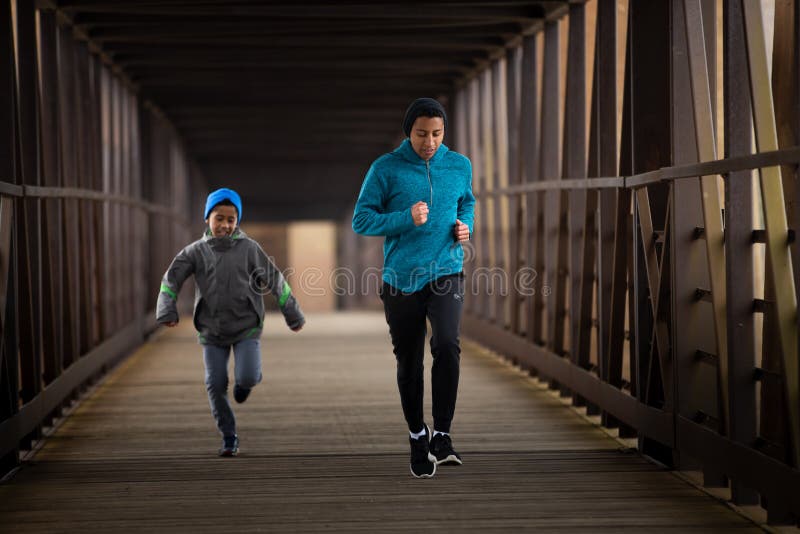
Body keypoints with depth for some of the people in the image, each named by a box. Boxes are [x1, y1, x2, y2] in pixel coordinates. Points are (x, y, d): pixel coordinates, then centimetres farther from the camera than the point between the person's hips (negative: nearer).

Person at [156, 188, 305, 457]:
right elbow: (172, 278, -4)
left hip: (246, 327, -1)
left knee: (247, 378, -17)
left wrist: (293, 315, 8)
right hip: (212, 331, 1)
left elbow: (275, 280, 4)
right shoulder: (196, 251, 1)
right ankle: (229, 438, 13)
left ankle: (243, 382, 21)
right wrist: (167, 311, -20)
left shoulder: (249, 248, -1)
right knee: (216, 385, -1)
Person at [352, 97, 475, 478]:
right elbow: (361, 220, -5)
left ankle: (442, 434, -14)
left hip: (446, 273, 1)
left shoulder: (460, 166, 5)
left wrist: (466, 226, 1)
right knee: (409, 364, 8)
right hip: (401, 279, 0)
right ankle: (418, 437, 28)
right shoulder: (385, 169, -4)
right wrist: (405, 219, -19)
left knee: (447, 345, -23)